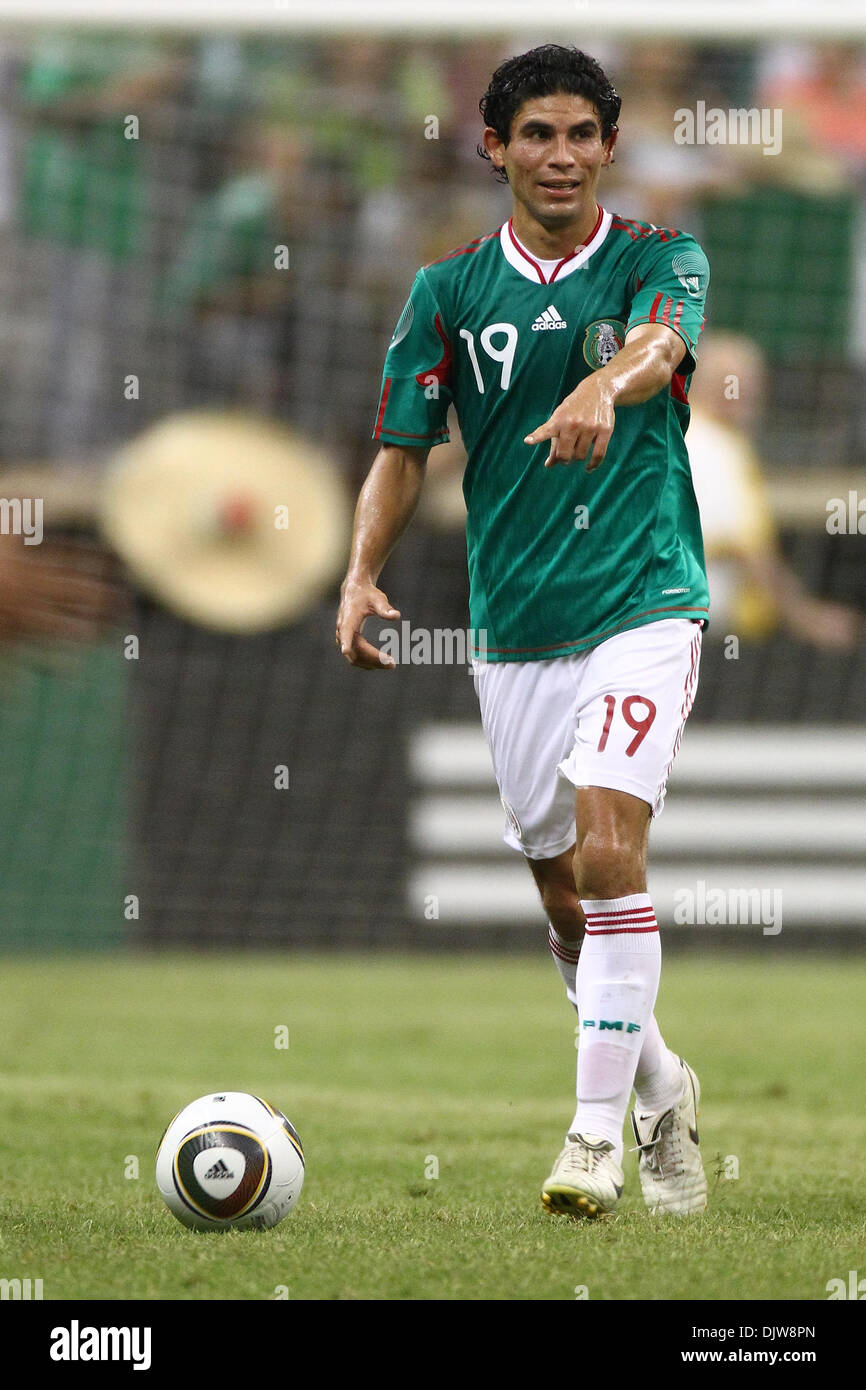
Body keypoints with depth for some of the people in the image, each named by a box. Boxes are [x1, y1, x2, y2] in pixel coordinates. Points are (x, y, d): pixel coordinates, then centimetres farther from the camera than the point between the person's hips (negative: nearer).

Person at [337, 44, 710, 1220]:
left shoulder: (659, 260, -3)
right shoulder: (448, 291, 5)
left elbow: (661, 341, -26)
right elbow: (403, 450, 5)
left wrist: (606, 385, -50)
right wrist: (362, 575, -13)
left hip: (643, 603, -4)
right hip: (514, 626, 4)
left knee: (605, 849, -21)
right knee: (563, 892, 11)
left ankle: (597, 1136, -18)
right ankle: (658, 1086, 35)